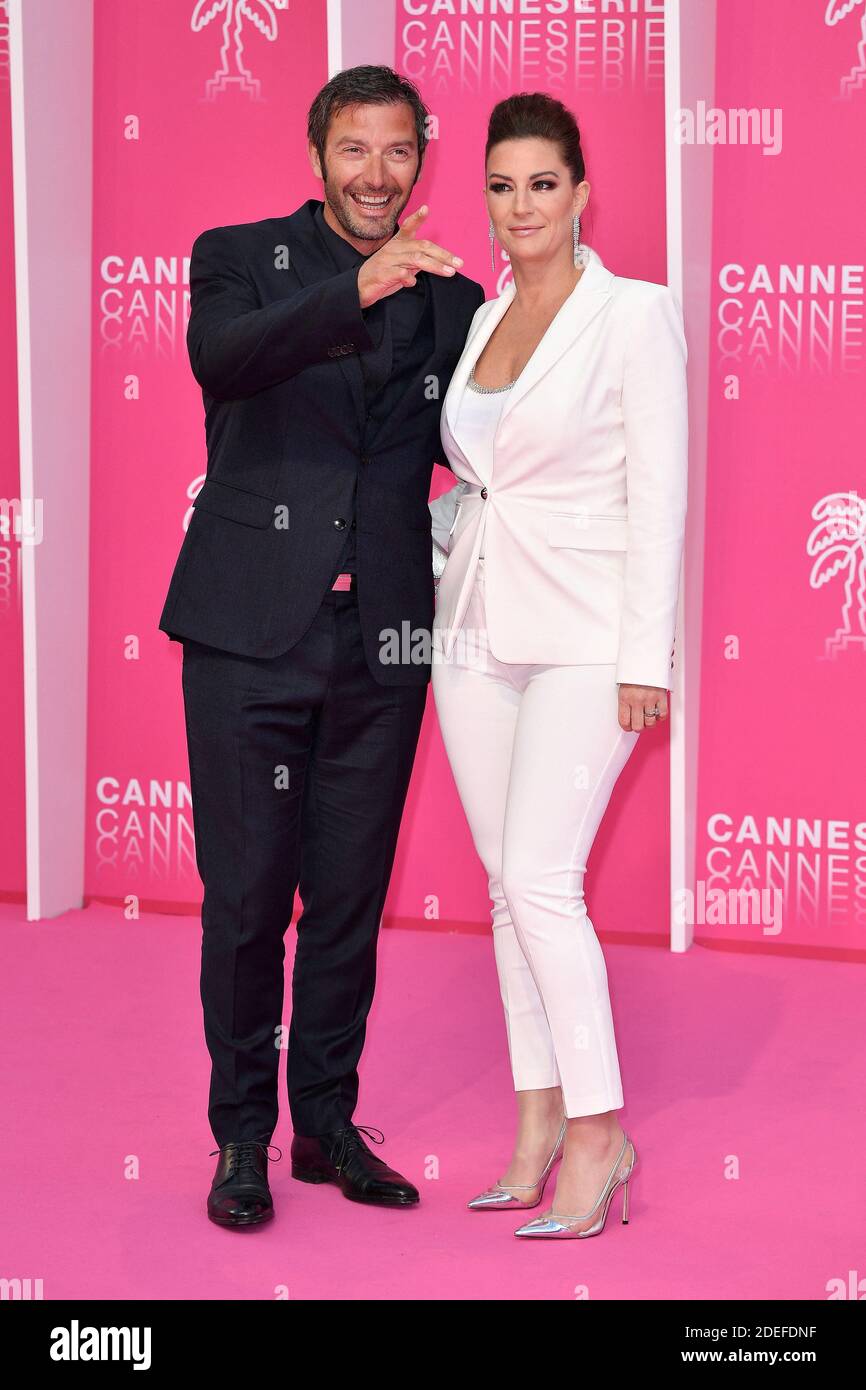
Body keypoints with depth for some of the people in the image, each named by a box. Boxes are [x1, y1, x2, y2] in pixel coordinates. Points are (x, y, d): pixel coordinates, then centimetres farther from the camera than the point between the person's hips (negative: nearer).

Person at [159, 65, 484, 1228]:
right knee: (246, 898, 2)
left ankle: (328, 1123, 25)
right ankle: (242, 1135, 18)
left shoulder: (447, 300, 11)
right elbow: (220, 359, -20)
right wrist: (356, 292, -32)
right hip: (250, 636, -2)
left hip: (380, 646, 3)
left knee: (351, 898, 10)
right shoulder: (241, 258, 2)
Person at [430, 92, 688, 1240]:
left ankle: (599, 1133, -2)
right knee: (509, 886, 8)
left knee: (541, 879, -14)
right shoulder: (479, 320, 12)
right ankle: (540, 1126, 17)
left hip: (586, 633, -6)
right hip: (478, 628, 7)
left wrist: (647, 656, -15)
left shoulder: (636, 314, -6)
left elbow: (658, 492, -10)